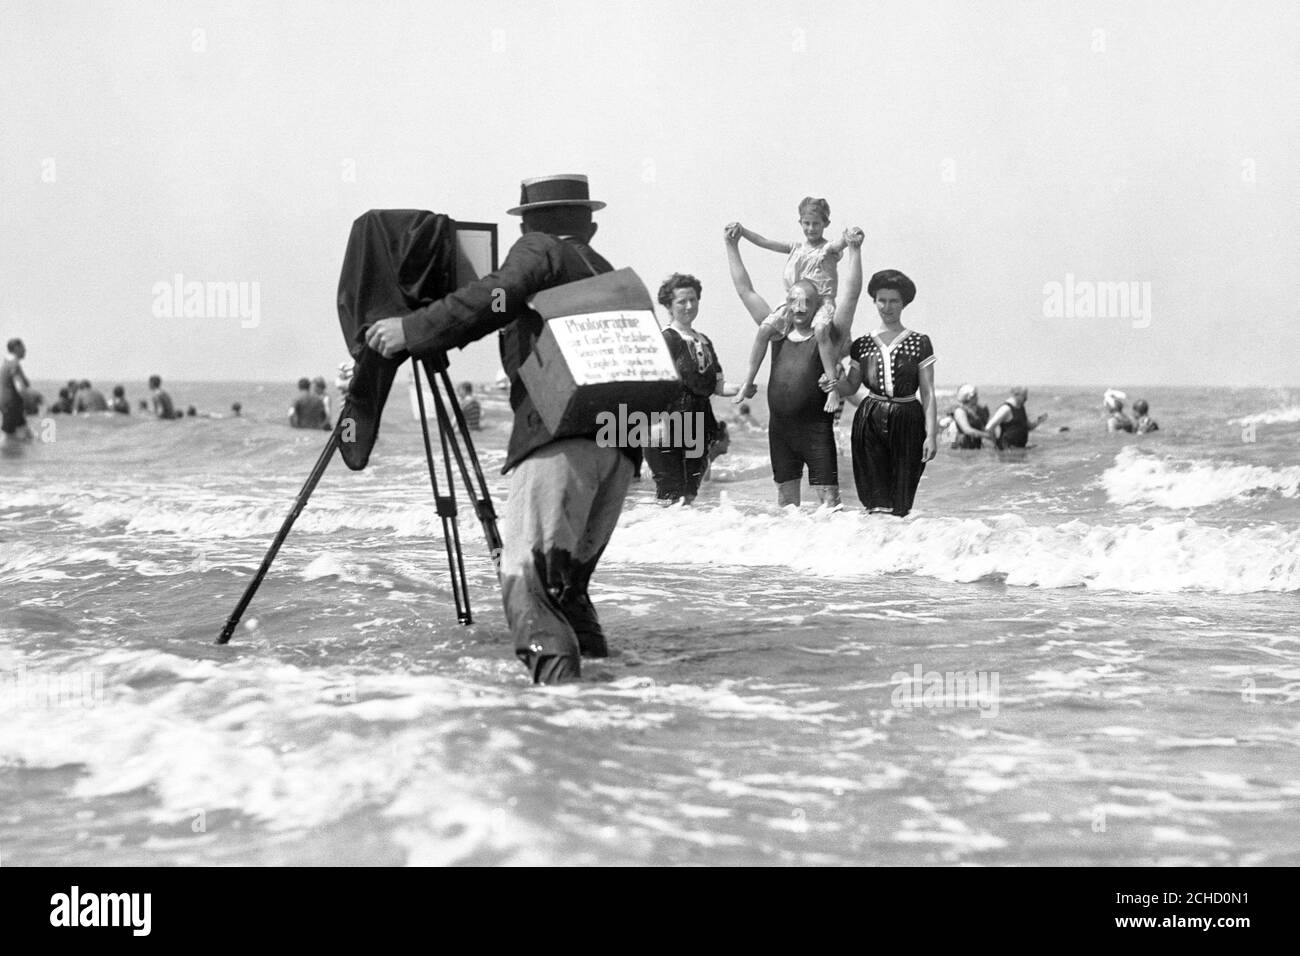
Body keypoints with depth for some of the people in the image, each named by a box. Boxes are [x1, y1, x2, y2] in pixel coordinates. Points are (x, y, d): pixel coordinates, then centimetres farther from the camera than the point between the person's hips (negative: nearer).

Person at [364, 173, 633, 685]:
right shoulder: (611, 275, 32)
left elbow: (495, 299, -9)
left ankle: (550, 658, -35)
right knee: (571, 567, 16)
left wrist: (413, 330, -8)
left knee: (526, 566, -16)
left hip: (560, 431, -7)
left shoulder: (539, 251, 10)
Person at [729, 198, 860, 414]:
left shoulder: (828, 248, 1)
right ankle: (748, 382, -8)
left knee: (821, 330, -36)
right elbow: (766, 243, 14)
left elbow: (841, 243, -22)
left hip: (821, 301, -5)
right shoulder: (795, 248, 16)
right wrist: (742, 231, 3)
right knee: (765, 328, -16)